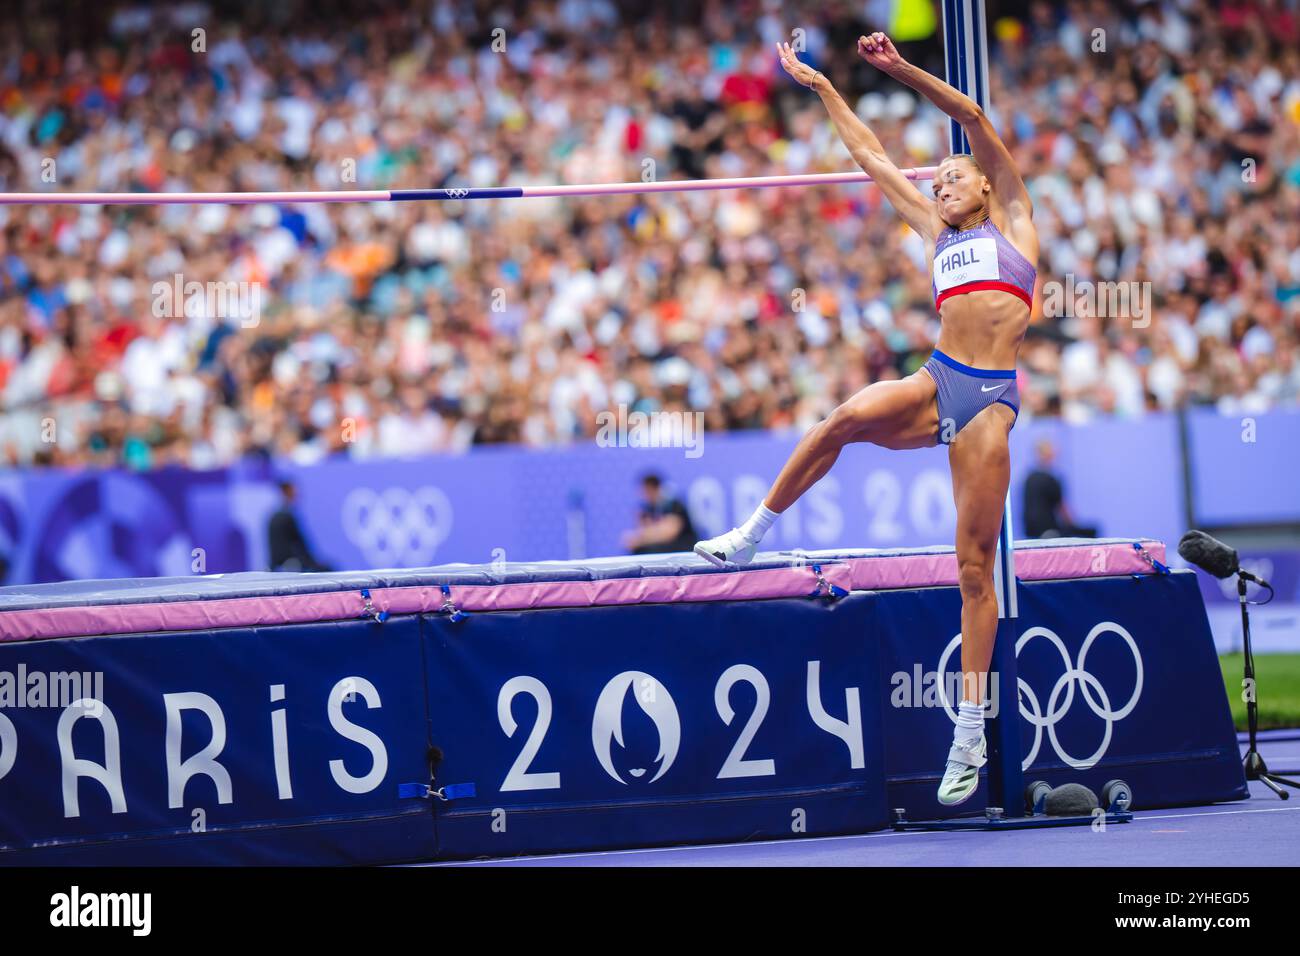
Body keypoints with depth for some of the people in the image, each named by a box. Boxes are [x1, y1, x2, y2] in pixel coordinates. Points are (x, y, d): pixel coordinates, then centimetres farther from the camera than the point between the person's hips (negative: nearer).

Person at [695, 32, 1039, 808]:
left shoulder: (1011, 216, 14)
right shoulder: (936, 231, 25)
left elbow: (974, 118, 5)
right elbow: (872, 156, 30)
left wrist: (901, 69, 0)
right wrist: (822, 87, 32)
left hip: (990, 397, -4)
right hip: (936, 382, 4)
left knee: (976, 562, -6)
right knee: (849, 416, -27)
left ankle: (972, 729, -3)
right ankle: (753, 534, -14)